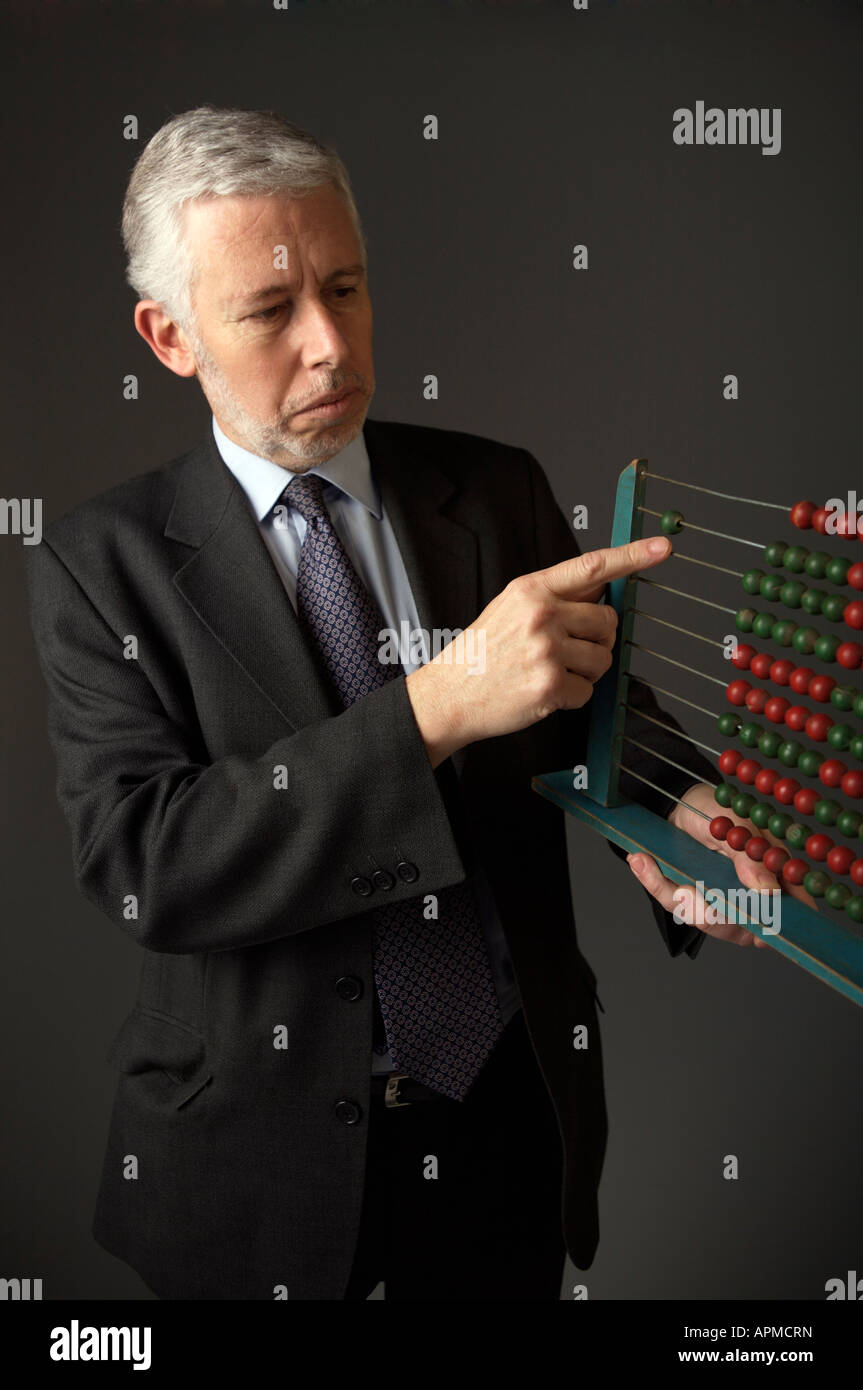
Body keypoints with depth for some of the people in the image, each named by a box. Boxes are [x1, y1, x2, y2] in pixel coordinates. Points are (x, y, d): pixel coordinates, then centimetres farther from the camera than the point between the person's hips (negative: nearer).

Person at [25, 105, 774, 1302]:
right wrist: (437, 705, -32)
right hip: (264, 1149, -2)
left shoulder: (497, 491, -3)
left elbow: (598, 715, 3)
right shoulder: (102, 564, -10)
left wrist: (685, 822, -22)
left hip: (513, 1109, 3)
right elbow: (140, 864, -22)